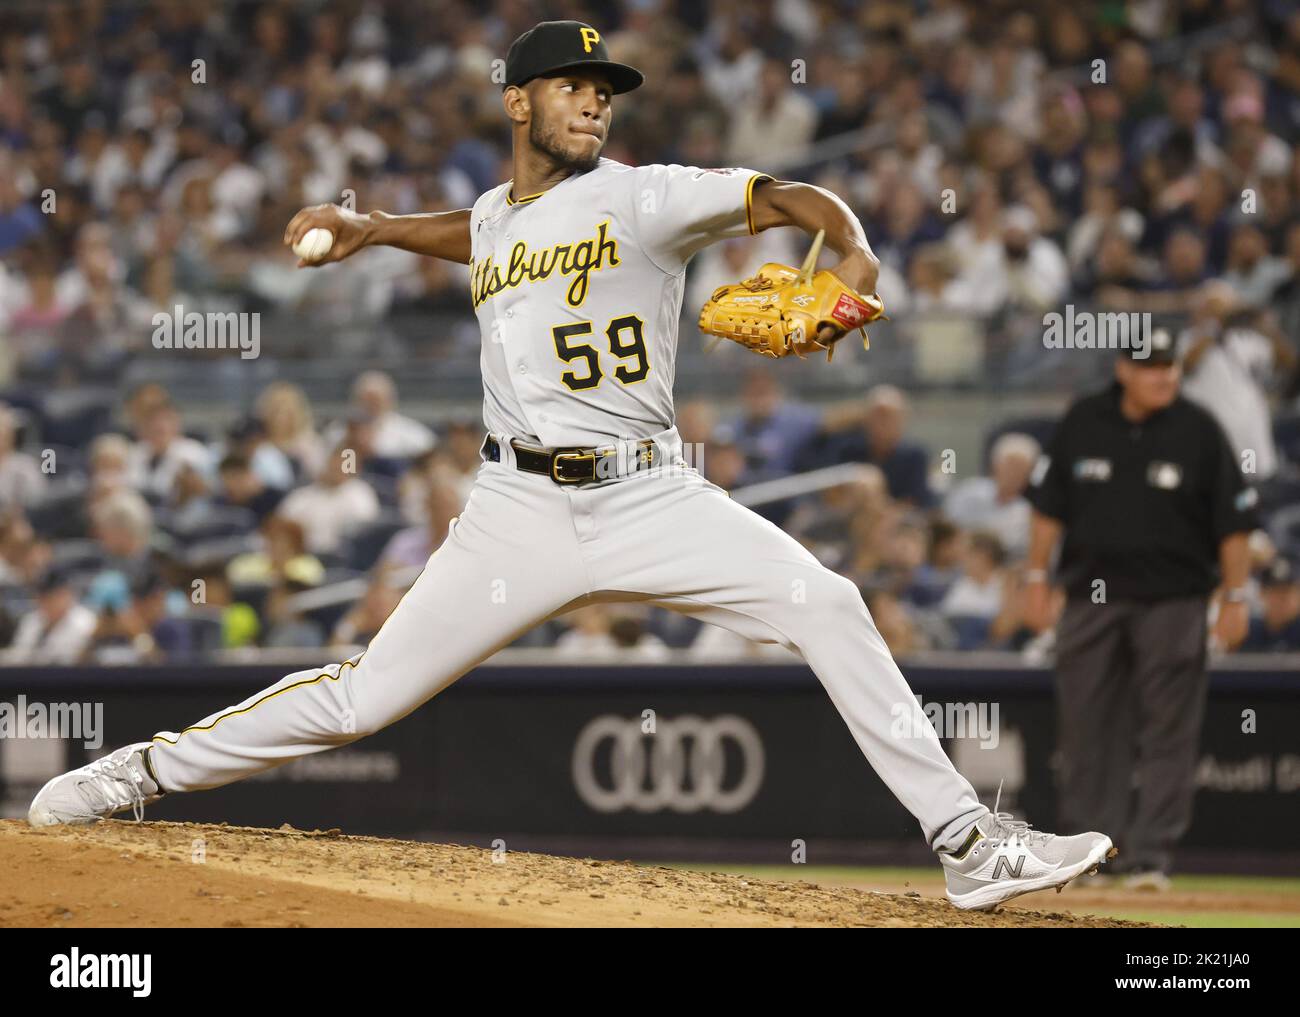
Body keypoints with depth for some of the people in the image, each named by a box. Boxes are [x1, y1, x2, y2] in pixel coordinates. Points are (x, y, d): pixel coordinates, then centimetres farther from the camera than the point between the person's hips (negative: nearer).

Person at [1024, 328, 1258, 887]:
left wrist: (1234, 598, -5)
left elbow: (1234, 520, -1)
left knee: (1166, 732, -3)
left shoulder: (1199, 431, -4)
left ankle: (1151, 856, 0)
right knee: (1087, 727, 5)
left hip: (1173, 598, -2)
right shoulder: (1082, 422, 2)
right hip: (1091, 596, 2)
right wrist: (1036, 579, 6)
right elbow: (1049, 505, 10)